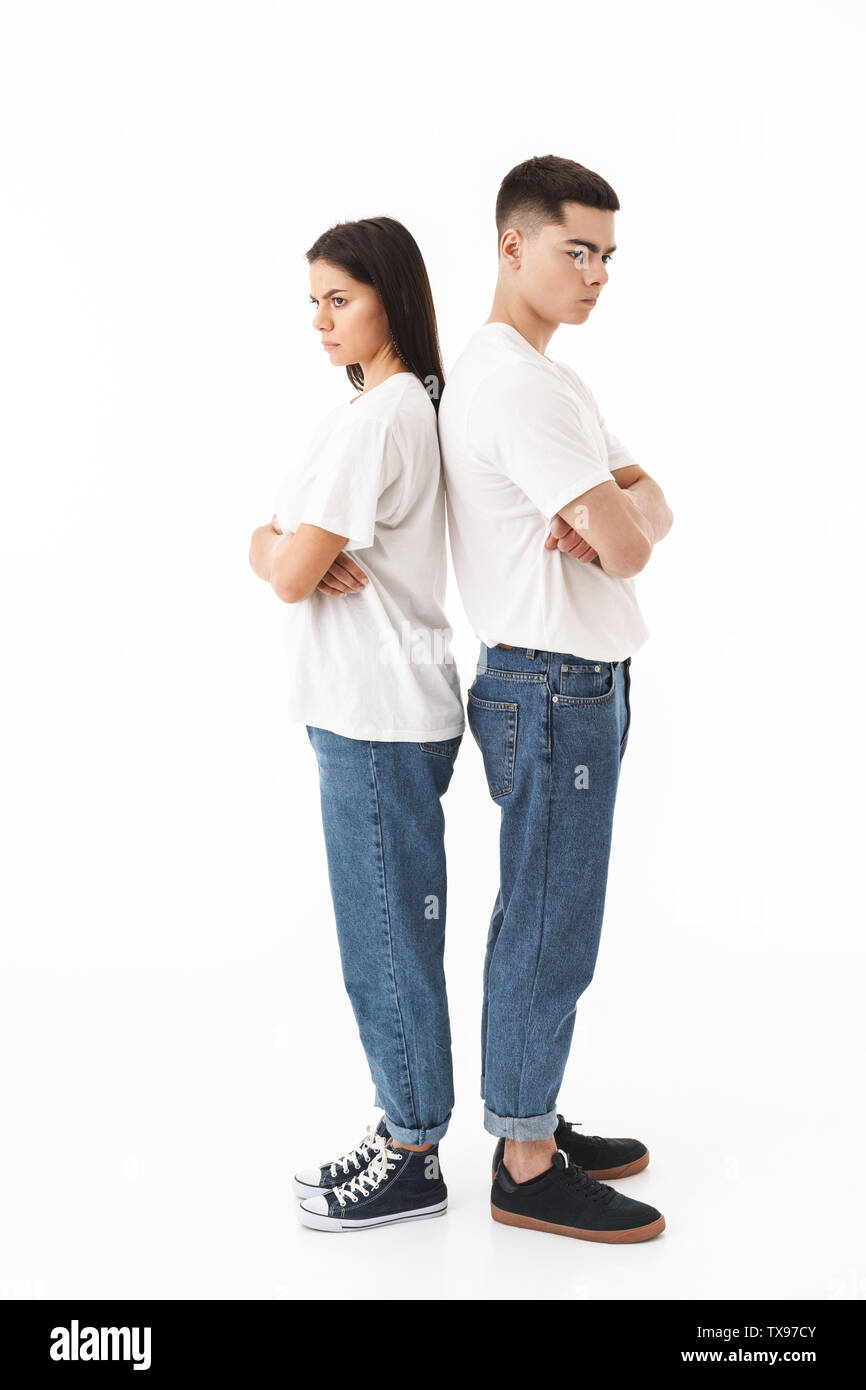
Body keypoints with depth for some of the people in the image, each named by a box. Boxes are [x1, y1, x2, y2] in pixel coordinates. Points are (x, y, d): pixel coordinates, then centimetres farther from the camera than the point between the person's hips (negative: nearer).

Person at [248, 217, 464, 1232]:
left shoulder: (376, 418, -17)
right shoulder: (415, 405, 15)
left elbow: (290, 574, -20)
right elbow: (269, 546, 13)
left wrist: (289, 553, 1)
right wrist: (288, 549, -9)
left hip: (379, 721, -10)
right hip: (379, 712, 10)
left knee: (387, 946, 2)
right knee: (390, 939, 16)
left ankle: (411, 1162, 17)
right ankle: (405, 1131, 29)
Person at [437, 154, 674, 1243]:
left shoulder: (548, 378, 17)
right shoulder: (513, 380, -18)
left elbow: (650, 509, 9)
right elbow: (628, 547, -21)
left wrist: (609, 515, -13)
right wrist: (615, 521, 1)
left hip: (573, 684, 10)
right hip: (552, 690, -10)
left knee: (543, 925, 17)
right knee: (549, 935, -1)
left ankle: (529, 1121, 30)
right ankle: (525, 1168, 12)